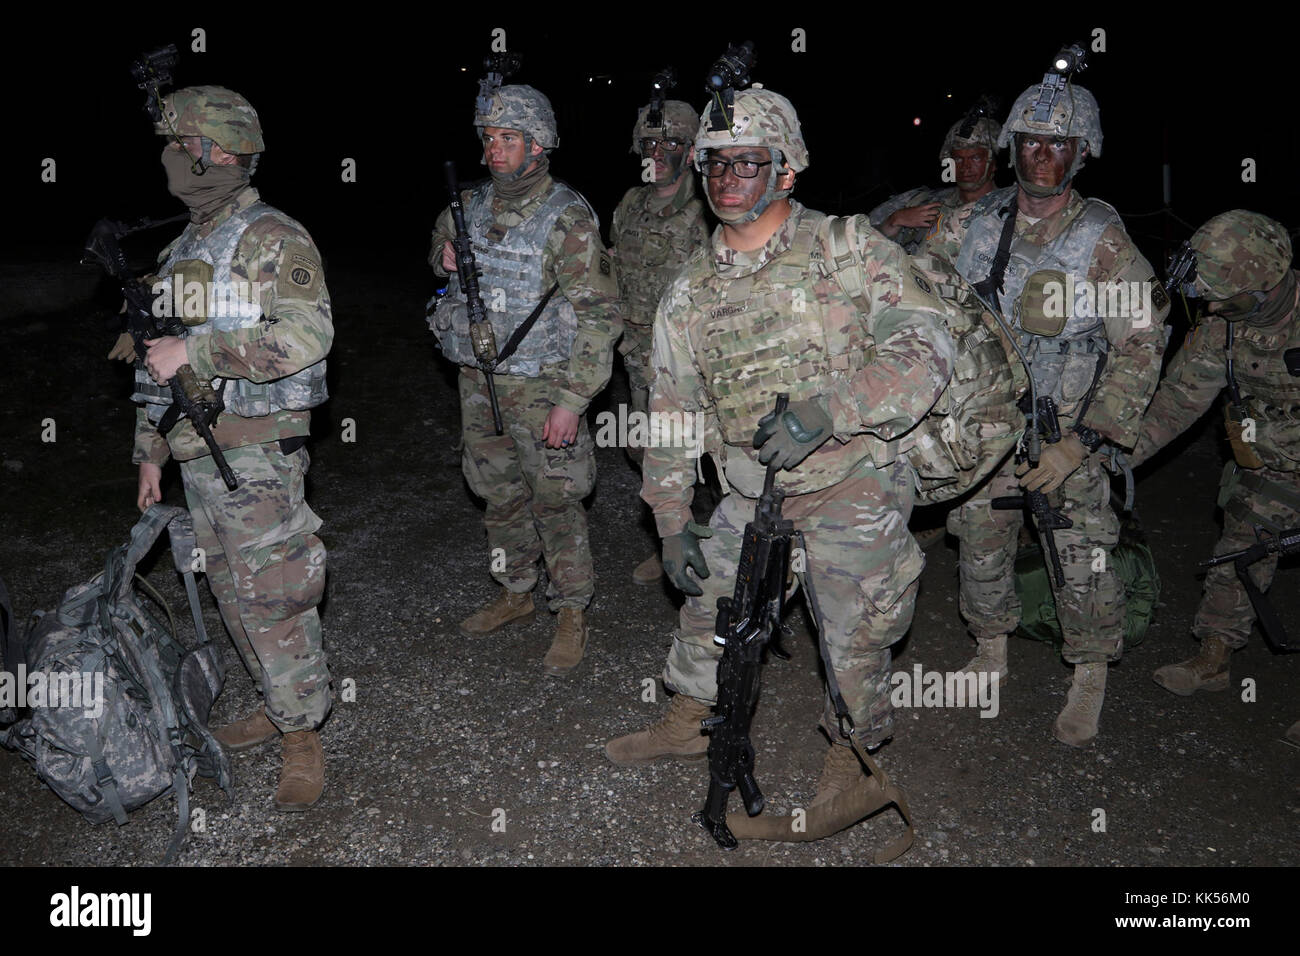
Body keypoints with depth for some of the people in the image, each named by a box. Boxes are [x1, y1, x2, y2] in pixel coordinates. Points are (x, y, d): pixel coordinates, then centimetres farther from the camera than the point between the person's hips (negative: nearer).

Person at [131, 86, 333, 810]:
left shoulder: (275, 238, -8)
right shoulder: (181, 252, 17)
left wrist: (195, 350, -23)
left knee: (272, 596, -5)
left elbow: (306, 336, -24)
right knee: (235, 594, 15)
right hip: (196, 453, 8)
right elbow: (159, 359, 22)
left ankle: (304, 737, 8)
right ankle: (279, 705, 30)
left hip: (257, 453, -8)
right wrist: (151, 451, 19)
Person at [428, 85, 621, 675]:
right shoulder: (470, 205, 6)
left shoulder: (567, 218, -14)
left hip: (540, 384, -6)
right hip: (478, 381, 7)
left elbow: (598, 316, -17)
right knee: (499, 494, 17)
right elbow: (439, 247, 27)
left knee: (556, 502, 0)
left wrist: (572, 400, -23)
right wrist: (446, 259, 1)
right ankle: (515, 594, 35)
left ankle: (572, 615, 15)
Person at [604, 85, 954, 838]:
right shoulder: (691, 290, 3)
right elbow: (673, 413, 8)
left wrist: (826, 412, -31)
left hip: (855, 484, -4)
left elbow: (926, 348, -17)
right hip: (752, 494, 5)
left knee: (854, 640, 5)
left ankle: (853, 755, 32)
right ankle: (691, 720, 42)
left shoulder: (849, 247, -9)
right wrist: (673, 522, 5)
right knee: (710, 601, 16)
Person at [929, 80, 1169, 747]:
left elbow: (1140, 352, -13)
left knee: (1083, 563, 1)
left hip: (1069, 433, -3)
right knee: (981, 547, 12)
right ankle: (991, 655, 35)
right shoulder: (972, 224, -1)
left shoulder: (1104, 242, -11)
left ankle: (1090, 680, 24)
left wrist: (1079, 443, -21)